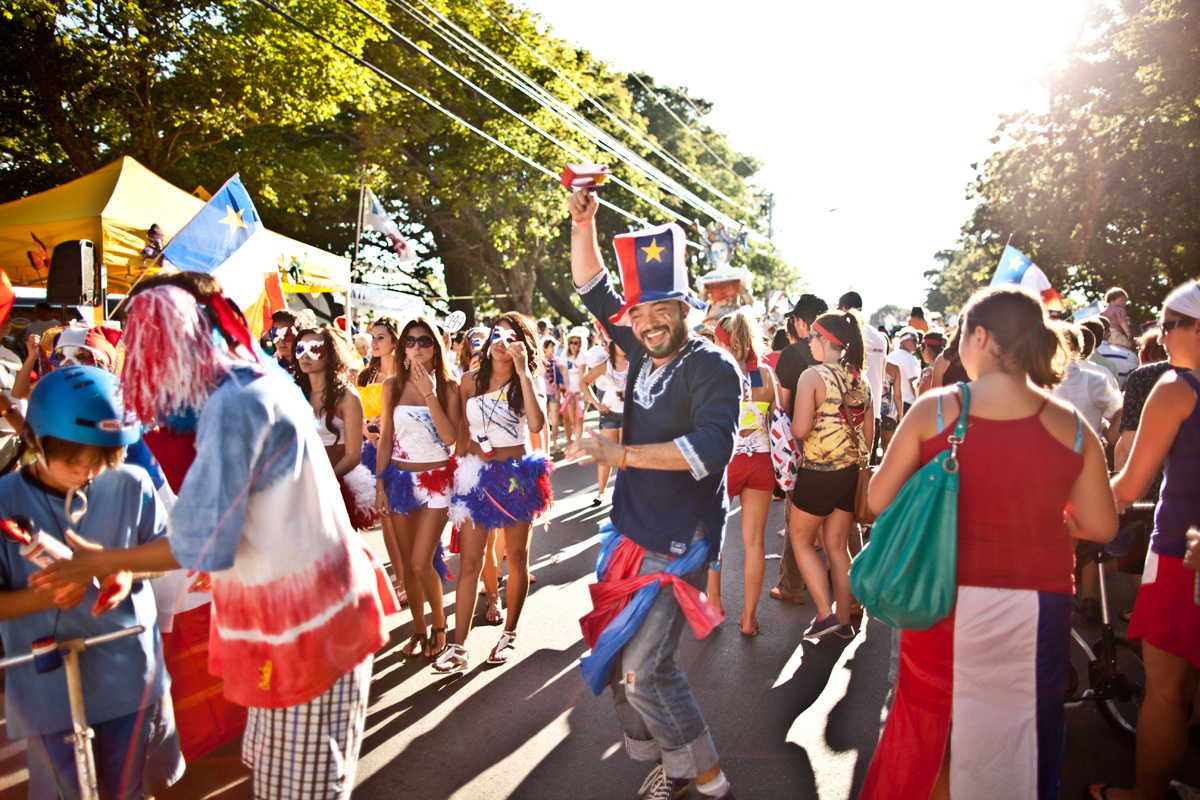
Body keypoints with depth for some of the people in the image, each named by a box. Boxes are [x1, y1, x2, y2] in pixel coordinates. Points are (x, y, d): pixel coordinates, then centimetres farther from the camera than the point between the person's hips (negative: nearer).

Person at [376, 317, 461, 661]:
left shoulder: (448, 386, -3)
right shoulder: (392, 386, 3)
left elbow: (450, 437, -14)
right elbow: (385, 439, 7)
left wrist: (430, 394, -18)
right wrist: (380, 482, 2)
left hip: (437, 479, -3)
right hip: (400, 477, 3)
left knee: (421, 563, -8)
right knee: (407, 564, 8)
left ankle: (439, 624, 16)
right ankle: (419, 631, 25)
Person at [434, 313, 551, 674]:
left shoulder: (527, 383, -1)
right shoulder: (471, 380, 6)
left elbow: (536, 424, -21)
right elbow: (462, 428, 15)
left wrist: (522, 371, -22)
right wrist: (467, 449, -2)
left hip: (516, 475, -1)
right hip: (477, 475, 2)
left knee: (516, 557, 9)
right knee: (469, 562, -1)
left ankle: (509, 634, 26)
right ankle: (459, 647, 4)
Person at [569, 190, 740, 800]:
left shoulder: (712, 366, -12)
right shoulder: (645, 351, 9)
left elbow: (710, 448, -26)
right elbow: (593, 289, 18)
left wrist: (620, 453, -28)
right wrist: (582, 223, 8)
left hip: (678, 543, -8)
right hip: (632, 533, 8)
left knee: (645, 668, -10)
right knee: (617, 658, 11)